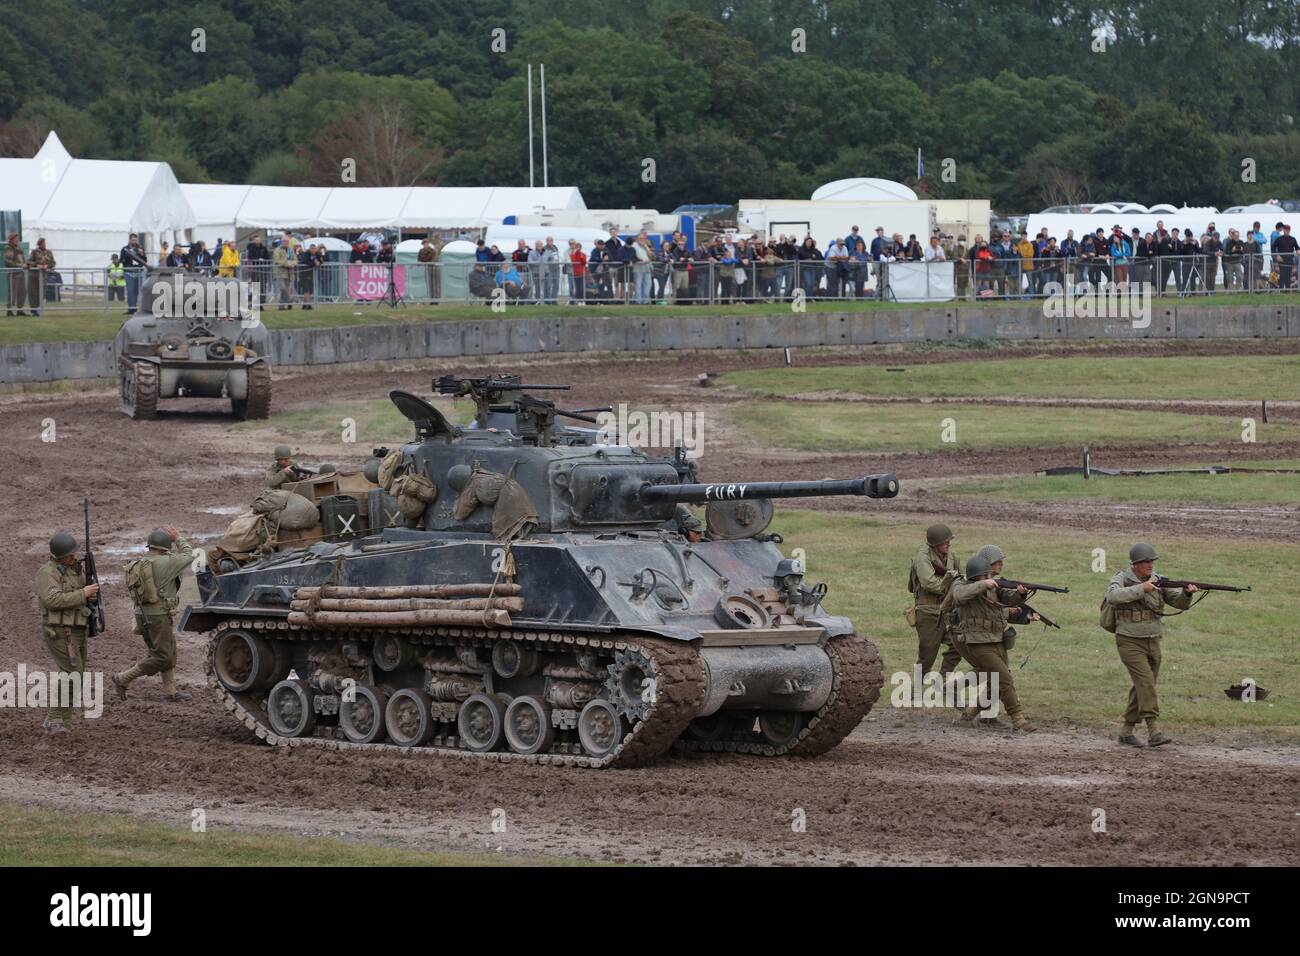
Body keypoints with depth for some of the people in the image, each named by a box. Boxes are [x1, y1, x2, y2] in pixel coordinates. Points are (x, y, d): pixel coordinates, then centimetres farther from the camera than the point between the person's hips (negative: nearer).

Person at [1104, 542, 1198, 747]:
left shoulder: (1158, 581, 6)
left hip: (1152, 642, 6)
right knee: (1146, 682, -19)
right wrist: (1141, 589, -32)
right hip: (1130, 642, -6)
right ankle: (1153, 732, -25)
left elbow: (1179, 603, 4)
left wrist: (1187, 593, -18)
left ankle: (1127, 731, 19)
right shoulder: (1122, 580, -8)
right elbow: (1113, 596, -29)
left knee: (1143, 687, 8)